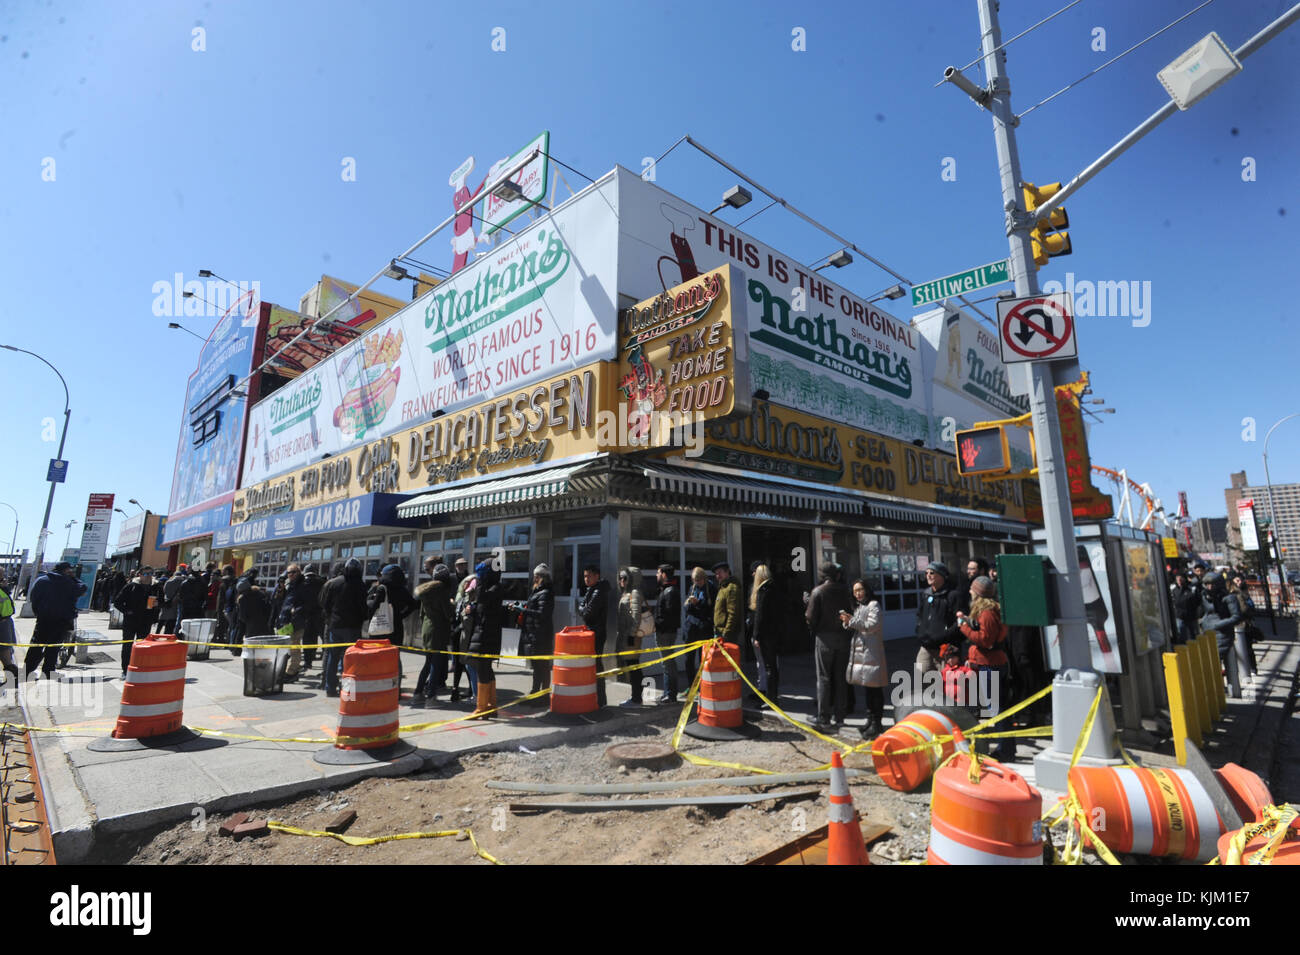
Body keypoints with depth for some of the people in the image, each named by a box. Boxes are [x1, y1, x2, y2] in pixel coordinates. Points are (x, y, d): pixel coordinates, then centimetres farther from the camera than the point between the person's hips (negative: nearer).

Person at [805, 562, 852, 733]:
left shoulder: (817, 591, -8)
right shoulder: (843, 590, 3)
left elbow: (811, 617, -9)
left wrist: (813, 630, 9)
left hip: (824, 637, -4)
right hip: (843, 637, 4)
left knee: (824, 678, 0)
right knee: (841, 678, 12)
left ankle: (823, 719, -1)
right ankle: (839, 716, 17)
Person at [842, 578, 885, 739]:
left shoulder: (873, 605, -5)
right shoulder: (858, 607, 20)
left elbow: (872, 625, -15)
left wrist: (852, 620, -15)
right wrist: (847, 622, 4)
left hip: (871, 651, -9)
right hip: (859, 650, 9)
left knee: (875, 688, -6)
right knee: (867, 687, 14)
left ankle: (877, 722, -3)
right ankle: (871, 719, 21)